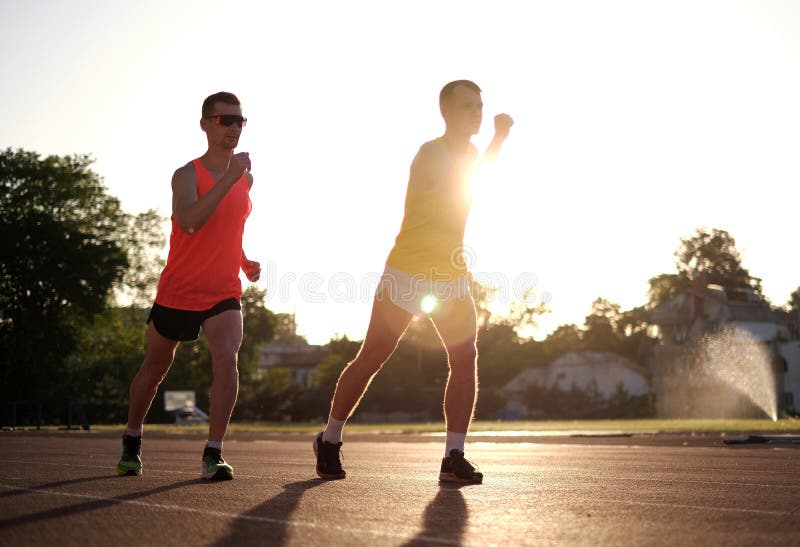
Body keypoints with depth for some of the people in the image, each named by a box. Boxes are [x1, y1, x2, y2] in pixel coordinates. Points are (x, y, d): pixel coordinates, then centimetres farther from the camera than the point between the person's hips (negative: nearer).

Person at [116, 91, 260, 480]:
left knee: (226, 358, -23)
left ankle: (213, 454, -19)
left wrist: (245, 262, 8)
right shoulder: (187, 175, -11)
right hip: (177, 291, -2)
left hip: (224, 293, 3)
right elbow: (190, 221, -33)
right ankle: (131, 444, 36)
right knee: (155, 368, 13)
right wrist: (228, 178, -36)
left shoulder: (246, 179, 5)